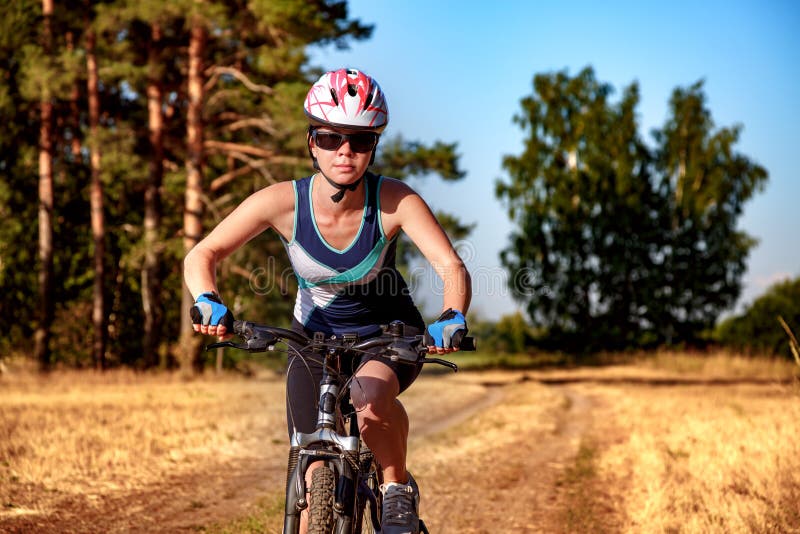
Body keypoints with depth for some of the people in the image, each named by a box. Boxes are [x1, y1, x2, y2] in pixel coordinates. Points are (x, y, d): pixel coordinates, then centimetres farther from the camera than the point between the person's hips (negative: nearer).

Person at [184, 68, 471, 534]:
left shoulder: (395, 201, -26)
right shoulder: (283, 202, -24)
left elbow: (452, 266, -32)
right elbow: (202, 256, -17)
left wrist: (453, 318, -53)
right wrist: (208, 302, -37)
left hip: (390, 335, -1)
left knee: (370, 397, -35)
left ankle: (400, 490, -7)